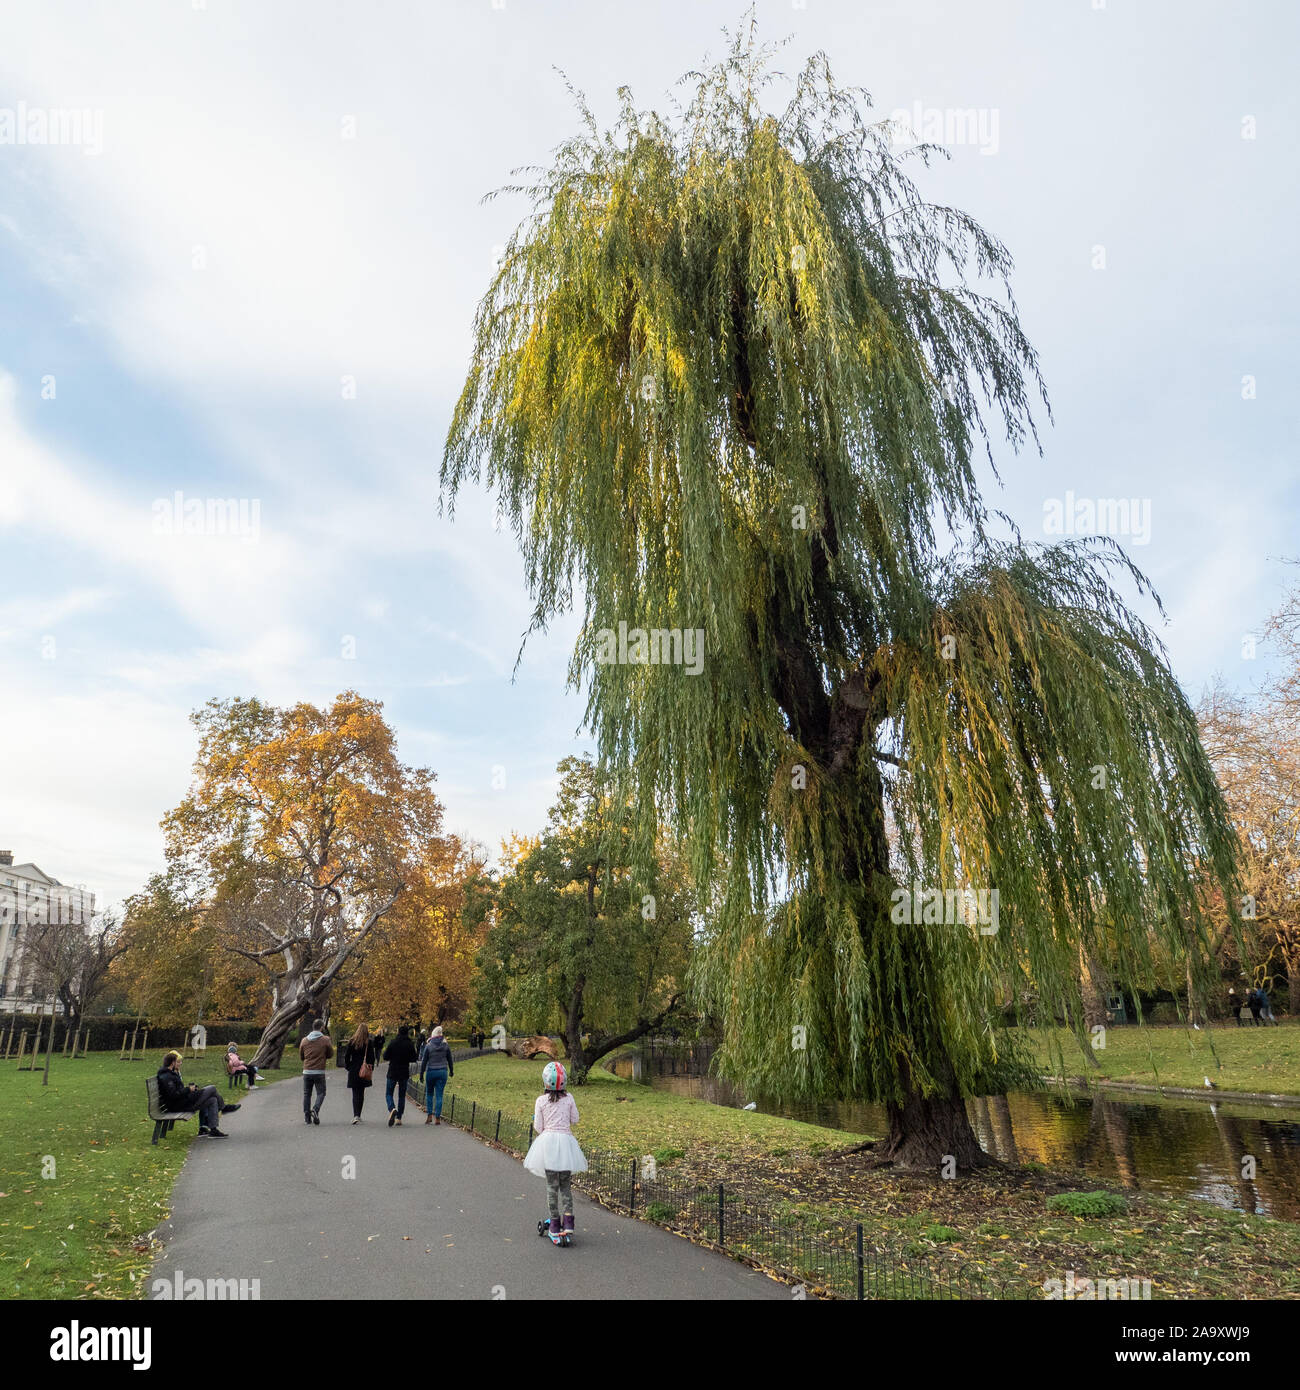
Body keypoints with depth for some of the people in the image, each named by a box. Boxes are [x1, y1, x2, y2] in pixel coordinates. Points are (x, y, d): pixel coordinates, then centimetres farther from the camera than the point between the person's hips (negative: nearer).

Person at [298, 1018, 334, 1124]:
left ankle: (307, 1116, 9)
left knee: (307, 1094, 13)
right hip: (319, 1072, -3)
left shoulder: (304, 1040, 5)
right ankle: (315, 1109, -17)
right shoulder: (325, 1040, -5)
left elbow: (301, 1056, 14)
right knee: (321, 1093, 5)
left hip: (307, 1071, 3)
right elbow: (331, 1054, 3)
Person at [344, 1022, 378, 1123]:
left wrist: (348, 1067, 9)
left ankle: (356, 1116, -13)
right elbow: (372, 1057, -4)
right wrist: (371, 1069, 7)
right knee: (361, 1093, 14)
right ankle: (358, 1115, 19)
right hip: (364, 1072, 1)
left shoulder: (352, 1041, -4)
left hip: (353, 1071, -1)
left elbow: (346, 1056, -2)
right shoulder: (369, 1043, -4)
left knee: (355, 1094, 2)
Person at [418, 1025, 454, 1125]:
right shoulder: (446, 1046, 1)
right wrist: (451, 1071, 22)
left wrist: (421, 1073, 5)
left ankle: (429, 1115, 10)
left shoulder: (428, 1046, -5)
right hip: (443, 1071, 1)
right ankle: (437, 1118, 2)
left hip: (431, 1071, -1)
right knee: (439, 1095, 3)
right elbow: (449, 1060, 9)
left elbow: (424, 1061, -3)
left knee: (429, 1093, 15)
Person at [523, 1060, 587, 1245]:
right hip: (566, 1140, 1)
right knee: (565, 1185, 11)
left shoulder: (541, 1100, -4)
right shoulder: (569, 1098, 0)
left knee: (552, 1185, 7)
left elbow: (538, 1127, -2)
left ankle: (555, 1223, 10)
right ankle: (568, 1221, 1)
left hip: (548, 1141, -1)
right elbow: (575, 1120, 8)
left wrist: (536, 1118, 19)